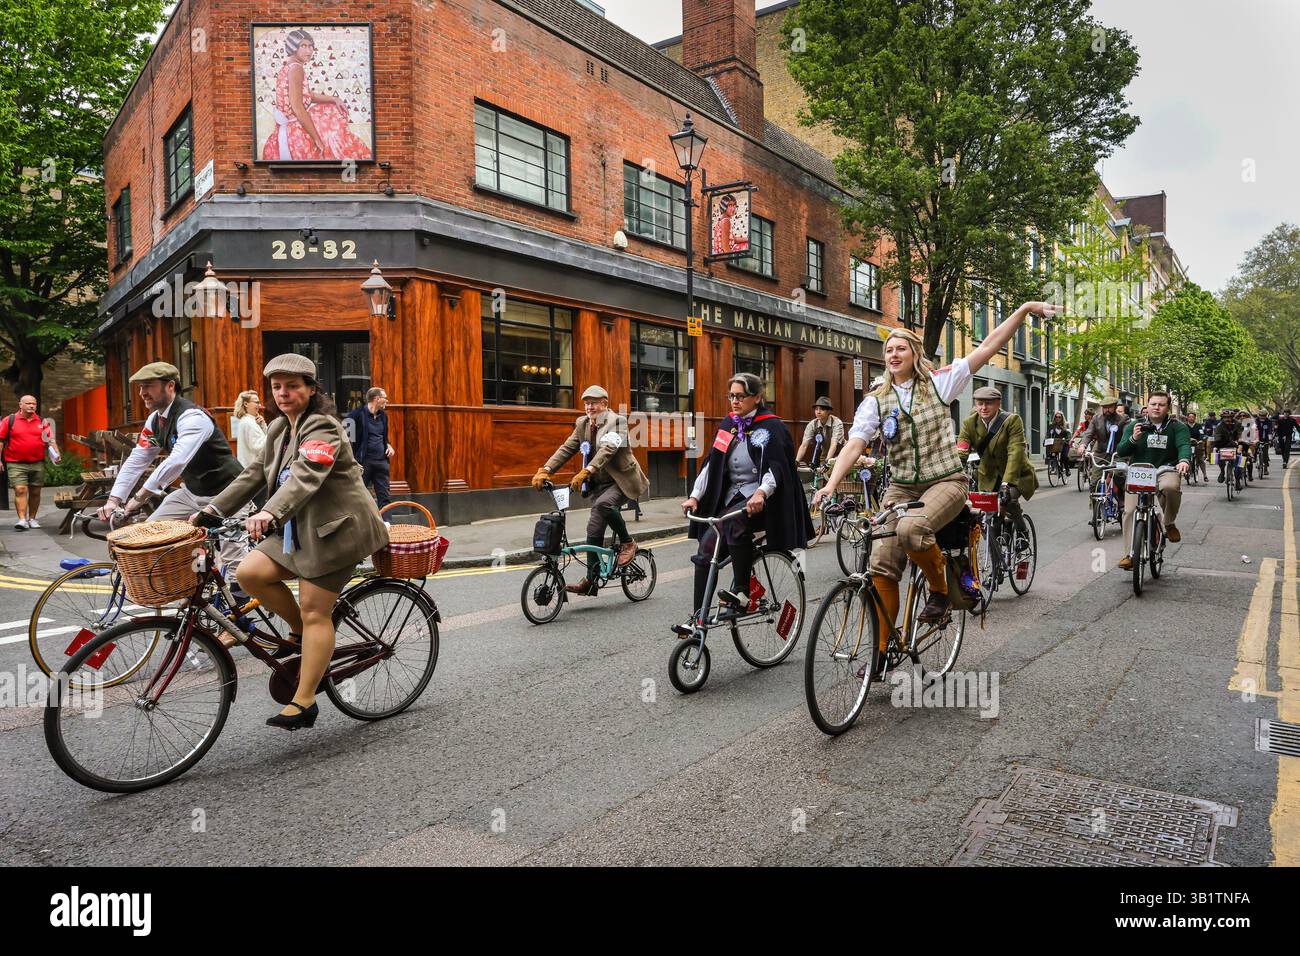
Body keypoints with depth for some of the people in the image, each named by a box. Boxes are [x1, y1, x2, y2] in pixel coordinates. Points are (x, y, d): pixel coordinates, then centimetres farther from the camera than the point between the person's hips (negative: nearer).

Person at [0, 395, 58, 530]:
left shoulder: (42, 422, 9)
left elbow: (50, 440, 10)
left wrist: (56, 453, -6)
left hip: (38, 464, 3)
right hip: (16, 464, -3)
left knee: (35, 492, 8)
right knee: (20, 490, -12)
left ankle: (32, 518, 19)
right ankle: (22, 519, -14)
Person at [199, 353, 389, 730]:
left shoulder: (323, 428, -16)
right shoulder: (279, 429, 13)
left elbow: (305, 476, -33)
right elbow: (255, 474, 13)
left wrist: (270, 514, -48)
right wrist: (214, 508, 3)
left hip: (335, 529, -8)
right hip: (300, 529, 8)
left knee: (315, 613, -7)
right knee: (250, 572, -8)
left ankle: (303, 703, 2)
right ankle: (300, 633, 13)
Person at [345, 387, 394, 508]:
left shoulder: (383, 415, 12)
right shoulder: (358, 413, -9)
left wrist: (388, 446, 6)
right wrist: (353, 461, -13)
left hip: (381, 462, 6)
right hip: (364, 462, -6)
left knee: (385, 497, 6)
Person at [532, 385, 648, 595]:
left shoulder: (616, 421, -13)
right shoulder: (583, 424, 7)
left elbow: (607, 449, -29)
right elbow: (566, 449, -1)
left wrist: (585, 472, -42)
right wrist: (545, 470, -16)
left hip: (622, 480, -6)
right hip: (600, 483, 6)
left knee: (603, 504, -34)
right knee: (594, 529, 0)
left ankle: (627, 543, -11)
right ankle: (591, 580, 7)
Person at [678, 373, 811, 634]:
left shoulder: (771, 427, -5)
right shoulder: (728, 424, 12)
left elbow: (776, 468, -16)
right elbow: (711, 464, 10)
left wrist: (761, 492, -35)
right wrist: (695, 496, -1)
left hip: (761, 500, -6)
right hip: (731, 497, 6)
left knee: (735, 522, -37)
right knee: (706, 550, -9)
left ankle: (741, 592, -24)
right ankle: (697, 619, -3)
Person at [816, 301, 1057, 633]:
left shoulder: (939, 382, 3)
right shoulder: (875, 401, 5)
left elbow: (988, 347, -1)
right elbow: (854, 444, -8)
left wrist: (1025, 309, -9)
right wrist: (831, 484, -23)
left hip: (945, 481, -2)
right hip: (900, 488, 3)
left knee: (911, 528, -34)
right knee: (882, 565, -10)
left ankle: (941, 589, -5)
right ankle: (883, 646, 3)